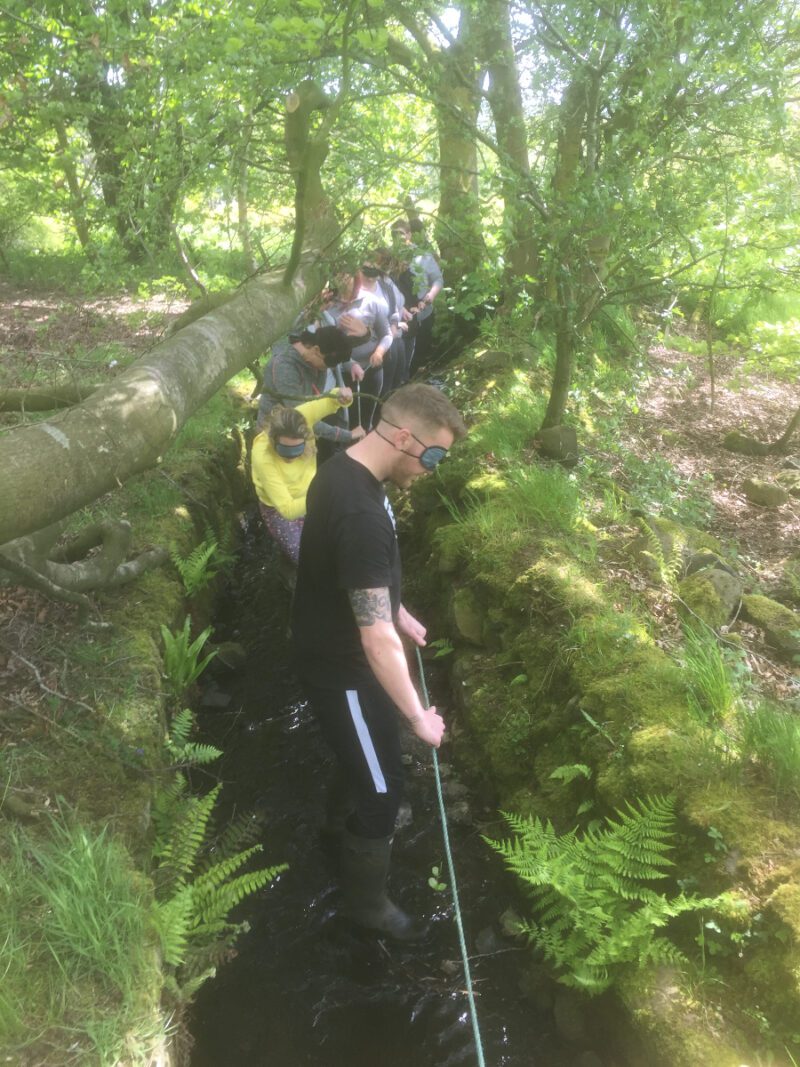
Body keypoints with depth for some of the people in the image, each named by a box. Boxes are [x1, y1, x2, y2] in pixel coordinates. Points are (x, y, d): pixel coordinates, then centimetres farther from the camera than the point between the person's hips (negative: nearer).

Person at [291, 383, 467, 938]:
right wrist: (419, 717, -23)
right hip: (342, 669, -9)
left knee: (363, 757, 32)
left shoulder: (342, 470, -4)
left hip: (330, 649, 9)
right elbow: (377, 639, -34)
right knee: (382, 789, 9)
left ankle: (343, 809, 61)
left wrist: (401, 613, 16)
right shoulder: (361, 514, -36)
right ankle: (367, 901, 32)